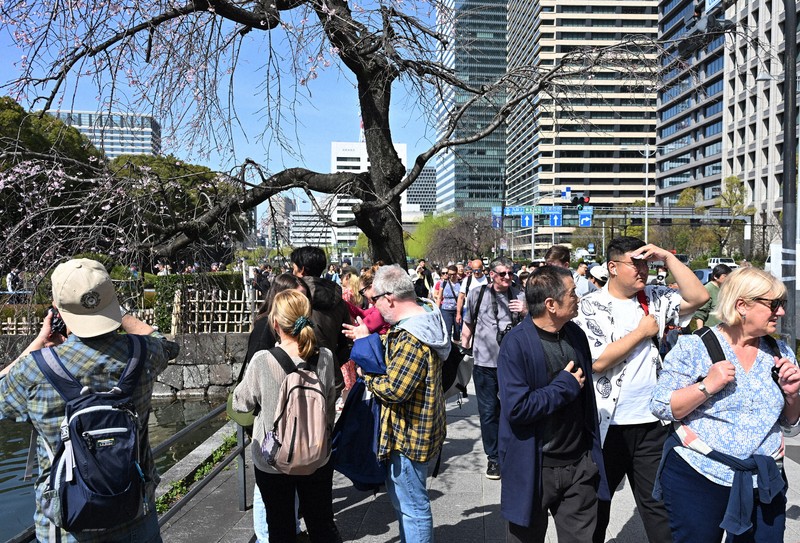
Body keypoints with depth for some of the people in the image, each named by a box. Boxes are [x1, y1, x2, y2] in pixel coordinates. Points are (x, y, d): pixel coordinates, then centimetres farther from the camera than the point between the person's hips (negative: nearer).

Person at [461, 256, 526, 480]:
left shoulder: (519, 297, 2)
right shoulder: (477, 294, 1)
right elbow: (468, 323, 12)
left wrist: (526, 312, -15)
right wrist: (464, 346, 10)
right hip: (485, 363, 0)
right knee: (488, 411, 6)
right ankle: (493, 457, 20)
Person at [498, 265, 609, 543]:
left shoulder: (576, 334, 2)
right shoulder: (516, 344, -20)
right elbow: (516, 408, -28)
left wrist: (594, 452, 16)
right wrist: (565, 386, -18)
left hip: (580, 465, 5)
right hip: (534, 469, -5)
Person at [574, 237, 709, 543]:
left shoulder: (654, 299, 5)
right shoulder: (591, 306, -10)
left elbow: (698, 297, -5)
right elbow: (598, 361, -20)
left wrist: (668, 257, -9)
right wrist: (642, 331, -13)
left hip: (652, 424, 4)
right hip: (608, 424, -3)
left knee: (659, 504, 15)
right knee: (596, 502, 16)